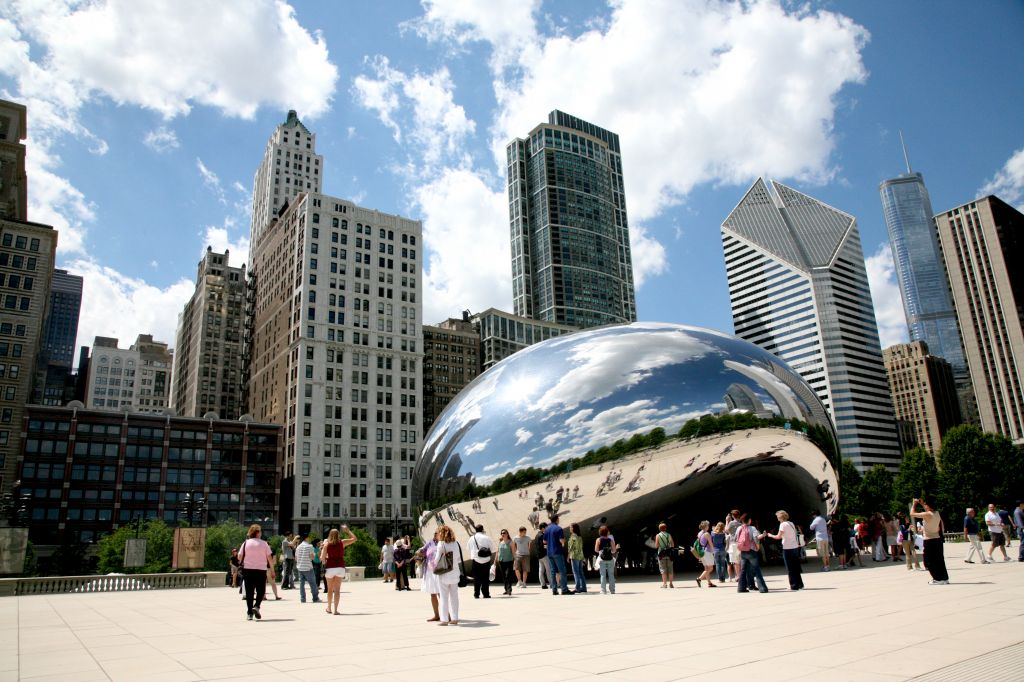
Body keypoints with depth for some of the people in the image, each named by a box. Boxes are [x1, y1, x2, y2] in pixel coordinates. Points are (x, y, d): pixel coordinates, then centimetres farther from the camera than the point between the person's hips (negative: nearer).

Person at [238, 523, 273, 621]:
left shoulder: (246, 543, 2)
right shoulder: (264, 544, -1)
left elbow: (239, 557, 1)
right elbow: (270, 558, -1)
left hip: (248, 569, 2)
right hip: (261, 569, -1)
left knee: (249, 592, 8)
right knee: (261, 591, 10)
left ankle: (249, 612, 5)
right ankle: (256, 606, -12)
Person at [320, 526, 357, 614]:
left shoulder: (326, 544, -3)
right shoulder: (342, 542, -1)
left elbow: (322, 558, -8)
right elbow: (354, 538, 12)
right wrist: (347, 530, 17)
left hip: (330, 567, 0)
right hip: (340, 567, 0)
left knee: (330, 589, 16)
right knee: (337, 589, 2)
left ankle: (329, 608, 28)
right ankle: (335, 610, -4)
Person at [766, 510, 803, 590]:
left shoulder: (783, 524, -10)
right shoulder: (791, 523, 12)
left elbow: (778, 537, -12)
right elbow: (794, 534, 12)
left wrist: (770, 535, 2)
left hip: (788, 548, -8)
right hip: (795, 547, 8)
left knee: (790, 569, 0)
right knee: (796, 568, 16)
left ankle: (794, 586, 3)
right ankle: (800, 584, 21)